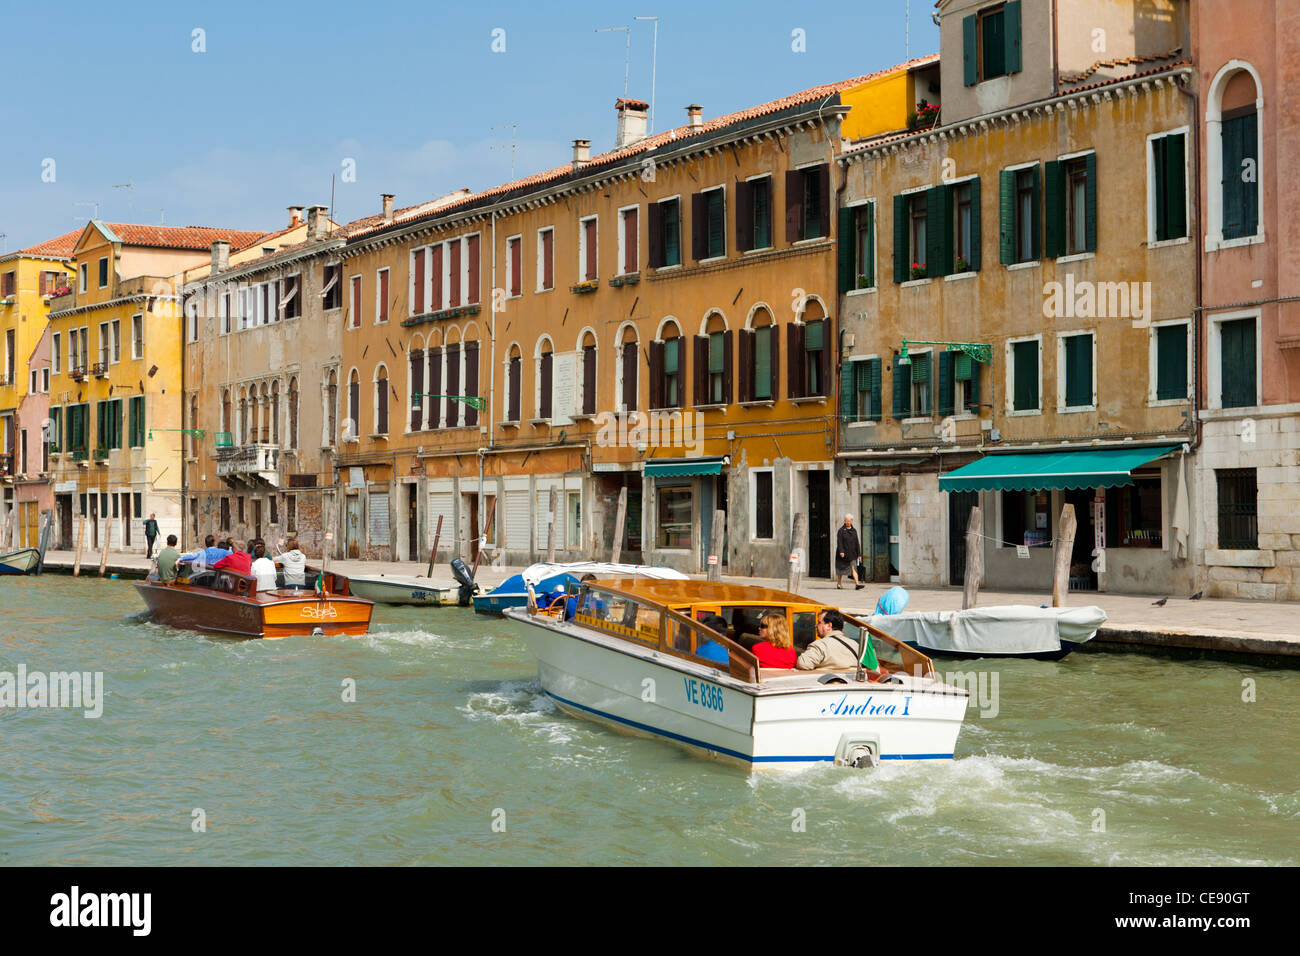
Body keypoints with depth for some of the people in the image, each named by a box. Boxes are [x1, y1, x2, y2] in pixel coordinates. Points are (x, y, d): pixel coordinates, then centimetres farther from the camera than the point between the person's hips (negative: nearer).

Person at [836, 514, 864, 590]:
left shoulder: (854, 530, 9)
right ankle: (838, 583, 26)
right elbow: (839, 541, -13)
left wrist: (859, 554, 7)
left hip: (852, 553, 3)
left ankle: (857, 584, -23)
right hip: (843, 553, -3)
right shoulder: (841, 530, -4)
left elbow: (857, 543, 10)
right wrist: (841, 551, -26)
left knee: (853, 568, -11)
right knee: (841, 569, 9)